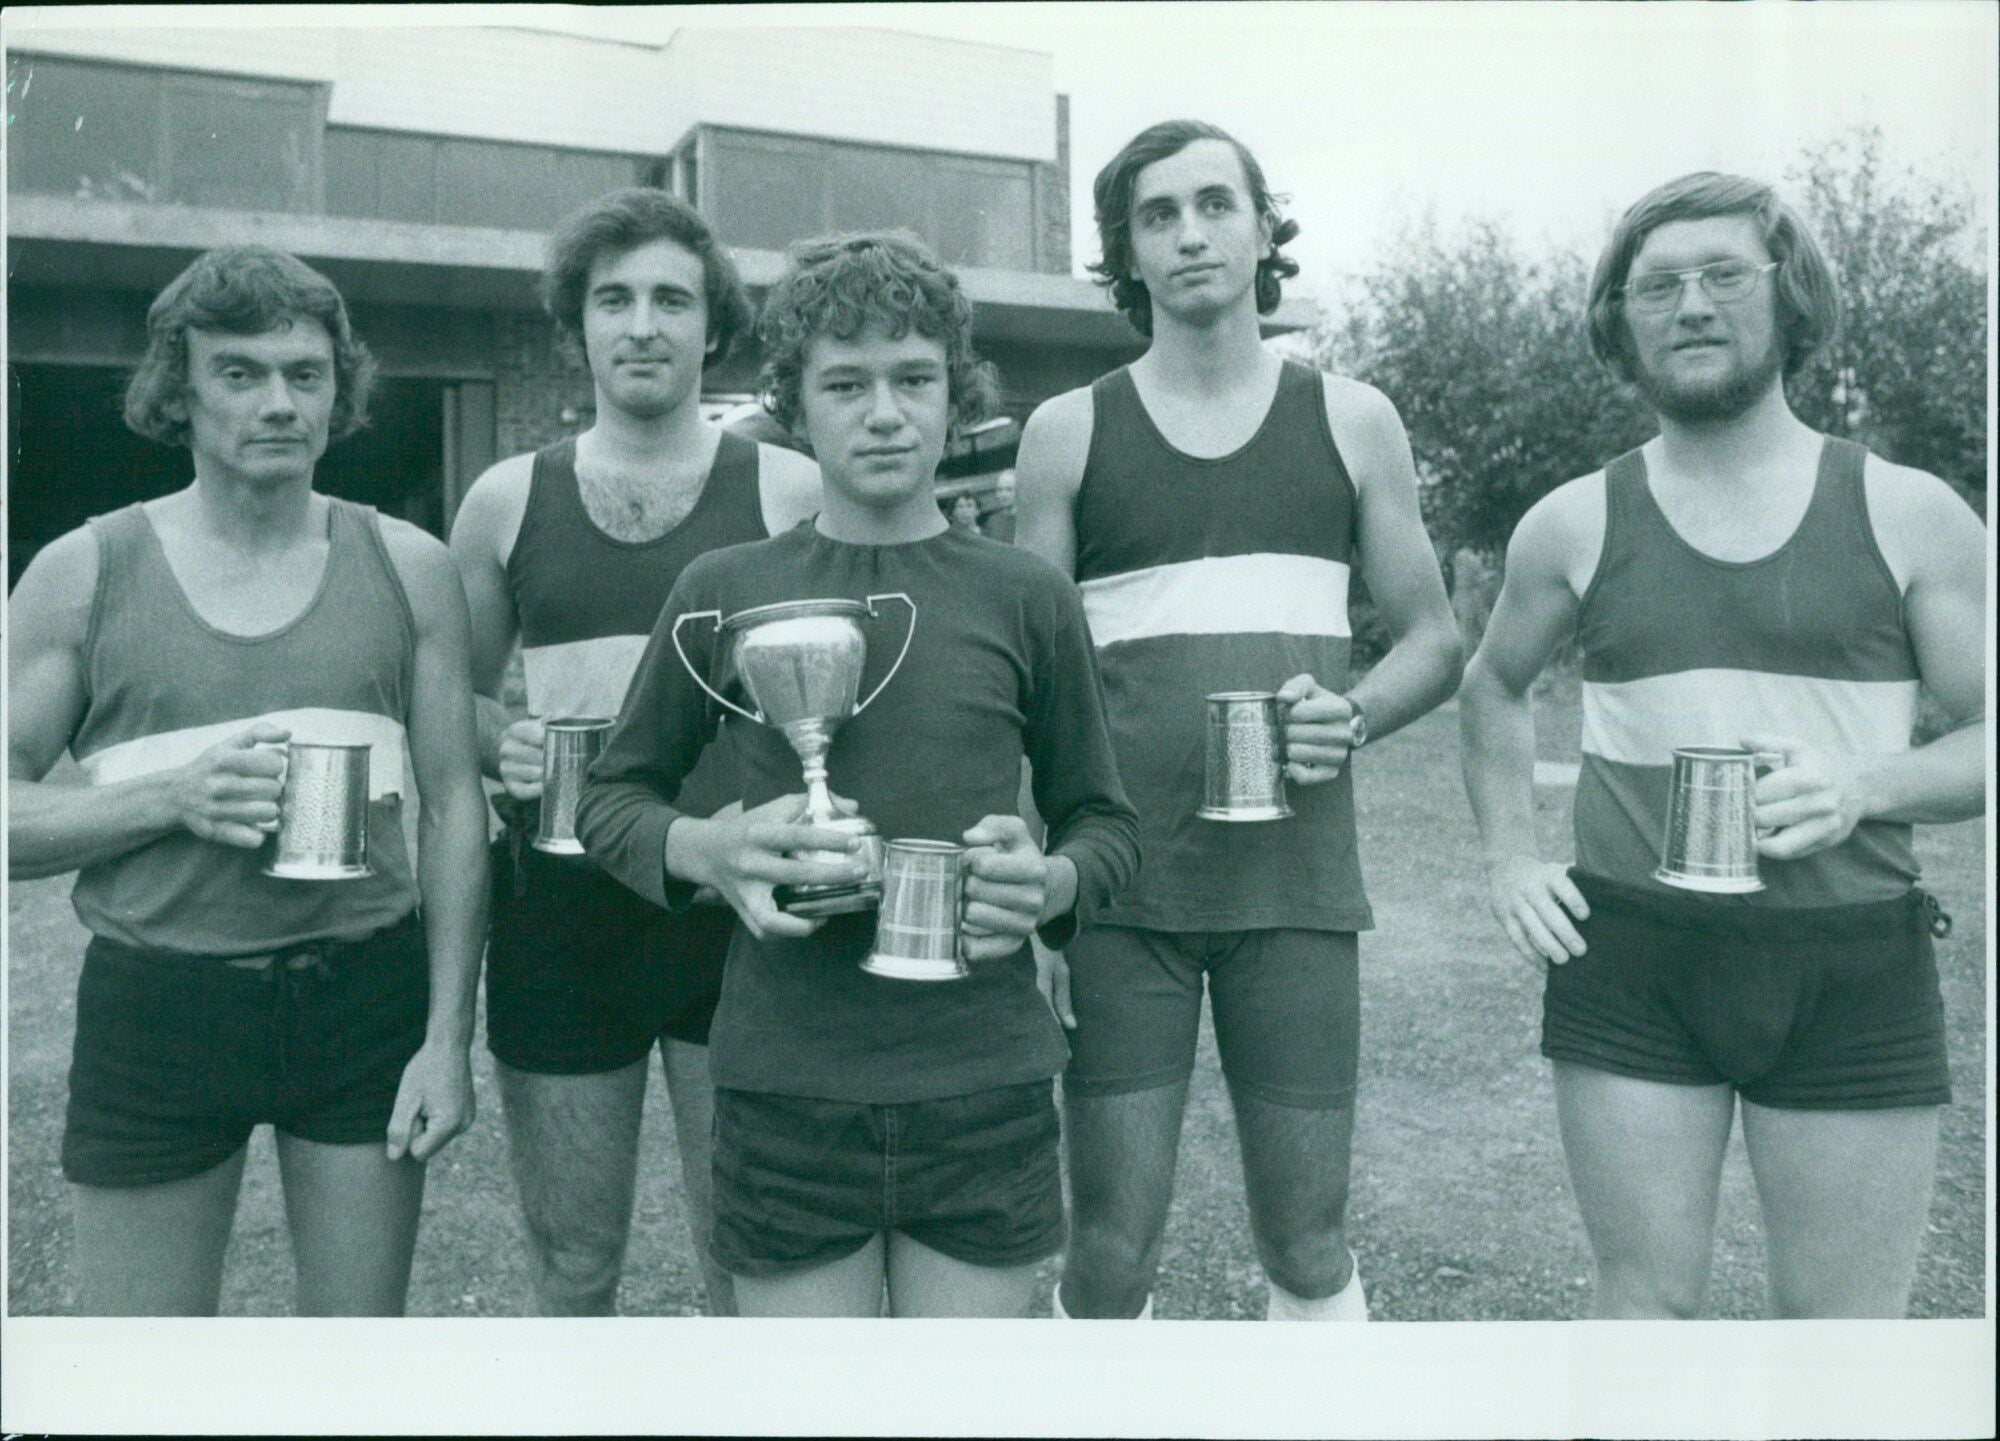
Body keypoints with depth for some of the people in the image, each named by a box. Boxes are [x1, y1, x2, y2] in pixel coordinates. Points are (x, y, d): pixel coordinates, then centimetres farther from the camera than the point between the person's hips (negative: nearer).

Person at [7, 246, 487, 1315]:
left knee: (361, 1340, 14)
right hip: (154, 1012, 0)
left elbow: (452, 804, 2)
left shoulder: (407, 567, 1)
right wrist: (173, 797, -19)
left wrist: (449, 1036, -3)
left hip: (367, 994, 1)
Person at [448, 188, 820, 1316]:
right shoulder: (506, 500, 8)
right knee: (572, 1267, 14)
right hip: (562, 915, 2)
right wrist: (502, 744, -5)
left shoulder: (791, 492, 2)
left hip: (736, 915, -2)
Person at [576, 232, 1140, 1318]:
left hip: (983, 1088, 1)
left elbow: (1103, 821, 10)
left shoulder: (1025, 598, 2)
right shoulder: (724, 593, 1)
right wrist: (711, 850, -11)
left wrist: (1047, 884, -12)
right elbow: (612, 796, 10)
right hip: (784, 1092, 0)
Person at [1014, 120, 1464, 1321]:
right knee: (1111, 1253, 4)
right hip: (1121, 890, 0)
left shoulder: (1353, 422, 7)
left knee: (1310, 1247, 10)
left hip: (1297, 884, 1)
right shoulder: (1069, 433, 4)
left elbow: (1435, 639, 11)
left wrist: (1353, 716, -11)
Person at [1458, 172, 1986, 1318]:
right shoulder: (1575, 525, 3)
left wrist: (1864, 787, -16)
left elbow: (1984, 733, 4)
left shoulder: (1911, 516, 1)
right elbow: (1494, 685, 19)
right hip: (1629, 964, 1)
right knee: (1645, 1302, 11)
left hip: (1853, 969, 0)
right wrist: (1509, 857, 7)